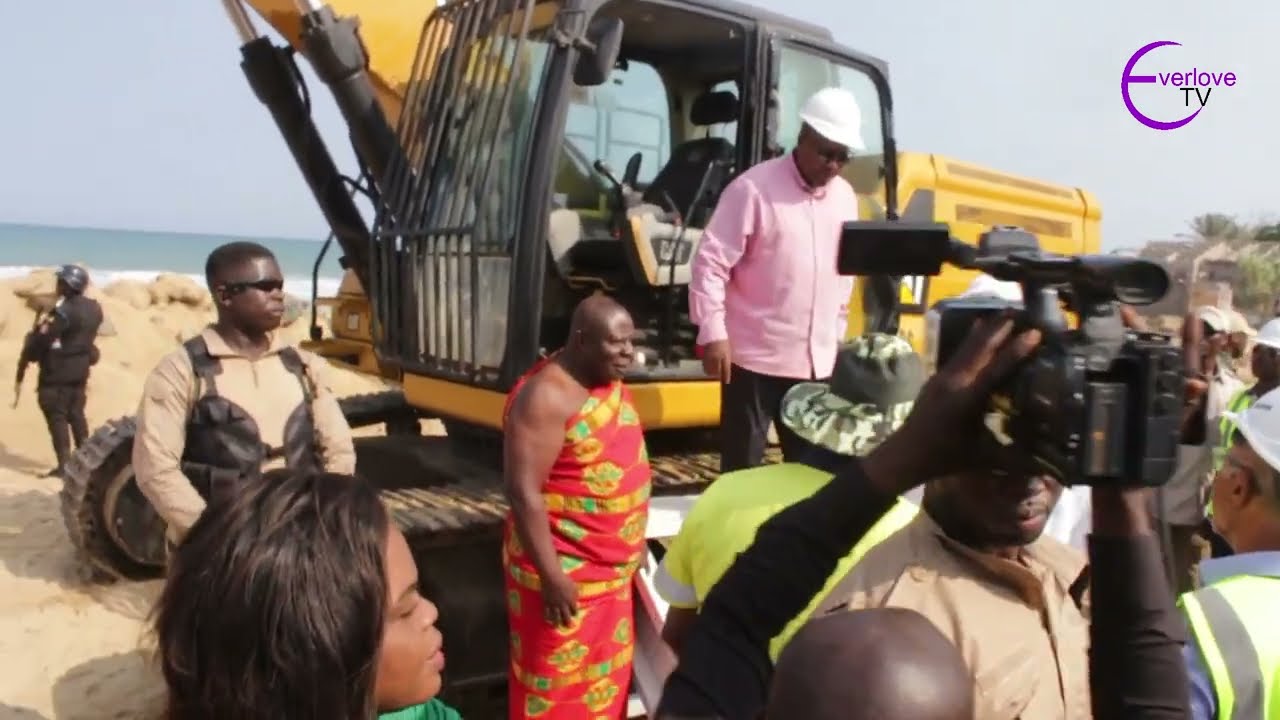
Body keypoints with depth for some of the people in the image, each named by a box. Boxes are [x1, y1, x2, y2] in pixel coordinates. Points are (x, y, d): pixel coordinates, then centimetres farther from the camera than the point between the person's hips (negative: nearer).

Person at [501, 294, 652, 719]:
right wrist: (551, 576, -22)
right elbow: (524, 493, -23)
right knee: (560, 683, 7)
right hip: (565, 570, -8)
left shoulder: (609, 382, 5)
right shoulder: (546, 396, -22)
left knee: (607, 675, 20)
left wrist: (632, 544, 17)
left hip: (611, 567, 8)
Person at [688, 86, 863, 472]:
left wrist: (837, 332, 18)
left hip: (818, 360, 6)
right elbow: (710, 263, -12)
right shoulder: (754, 188, -10)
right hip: (756, 356, -6)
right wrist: (713, 333, -16)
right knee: (742, 465, 5)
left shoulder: (845, 196, 10)